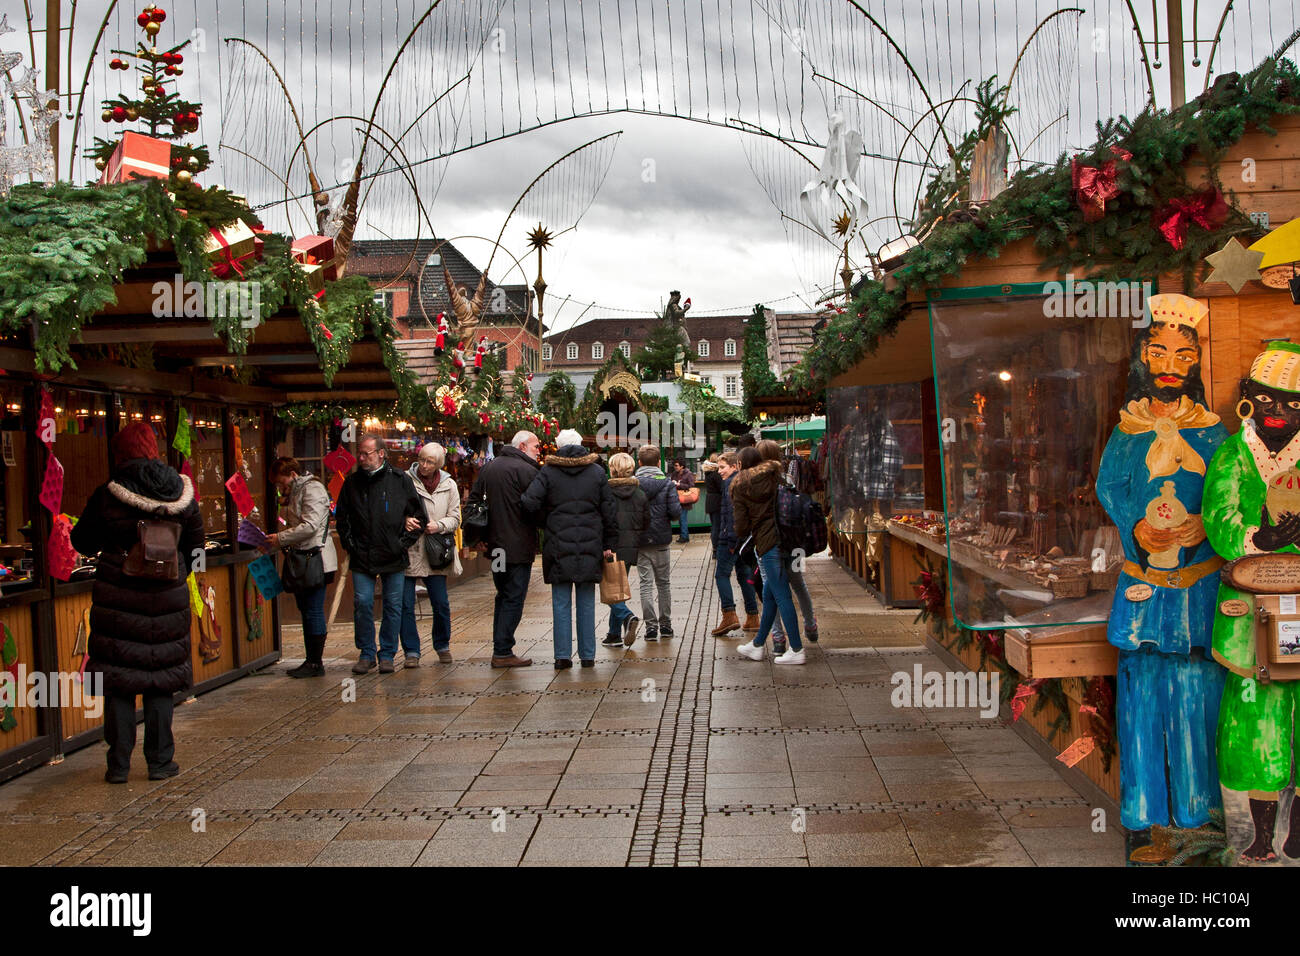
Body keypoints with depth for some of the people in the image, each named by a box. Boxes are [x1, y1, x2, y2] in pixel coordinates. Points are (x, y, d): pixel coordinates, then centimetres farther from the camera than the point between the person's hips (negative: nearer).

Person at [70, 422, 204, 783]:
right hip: (166, 599, 2)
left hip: (117, 599, -2)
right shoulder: (181, 492, -1)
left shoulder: (107, 495, -9)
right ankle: (160, 761, 14)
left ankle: (119, 764, 9)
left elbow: (83, 542, 2)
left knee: (118, 684, 6)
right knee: (160, 679, 10)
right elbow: (195, 546, 6)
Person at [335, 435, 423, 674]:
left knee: (393, 606, 3)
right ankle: (366, 654, 9)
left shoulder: (400, 480, 1)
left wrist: (404, 544, -2)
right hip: (362, 557, 1)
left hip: (394, 557, -1)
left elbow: (418, 515, 5)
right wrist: (349, 544, 3)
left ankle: (387, 655, 15)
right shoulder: (352, 482, 6)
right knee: (362, 603, -4)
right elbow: (341, 517, 14)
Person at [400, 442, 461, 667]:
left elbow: (455, 518, 9)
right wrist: (404, 521, -18)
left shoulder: (449, 485, 8)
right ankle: (412, 652, 8)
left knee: (441, 604, 3)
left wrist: (439, 526, -11)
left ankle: (442, 646, 23)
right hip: (408, 551, -2)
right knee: (406, 604, -2)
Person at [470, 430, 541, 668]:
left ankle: (499, 648, 19)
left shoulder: (487, 468, 12)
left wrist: (482, 536, 14)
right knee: (514, 597, -3)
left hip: (495, 544, 8)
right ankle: (503, 652, -4)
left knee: (503, 595, 17)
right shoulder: (526, 470, -12)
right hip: (519, 546, -8)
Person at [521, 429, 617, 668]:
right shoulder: (597, 472, 5)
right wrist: (609, 544, 11)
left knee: (561, 603, 5)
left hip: (558, 546, -1)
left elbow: (530, 503, -12)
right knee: (586, 603, 8)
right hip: (590, 546, 1)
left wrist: (547, 519, 6)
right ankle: (588, 655, 11)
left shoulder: (548, 472, -1)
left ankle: (562, 655, 4)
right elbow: (608, 511, 6)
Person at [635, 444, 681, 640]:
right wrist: (665, 516, 10)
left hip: (639, 540, 0)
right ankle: (665, 624, 15)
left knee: (645, 584, 3)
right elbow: (676, 511, -12)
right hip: (661, 539, 1)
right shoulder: (667, 483, -4)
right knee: (663, 582, 12)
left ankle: (650, 626, -2)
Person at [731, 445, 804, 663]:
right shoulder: (775, 476, 15)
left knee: (781, 596, -3)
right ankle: (757, 645, 25)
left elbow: (741, 525, 0)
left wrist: (742, 538, 18)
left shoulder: (740, 486, 3)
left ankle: (796, 650, -2)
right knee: (769, 594, 14)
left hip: (767, 543, -5)